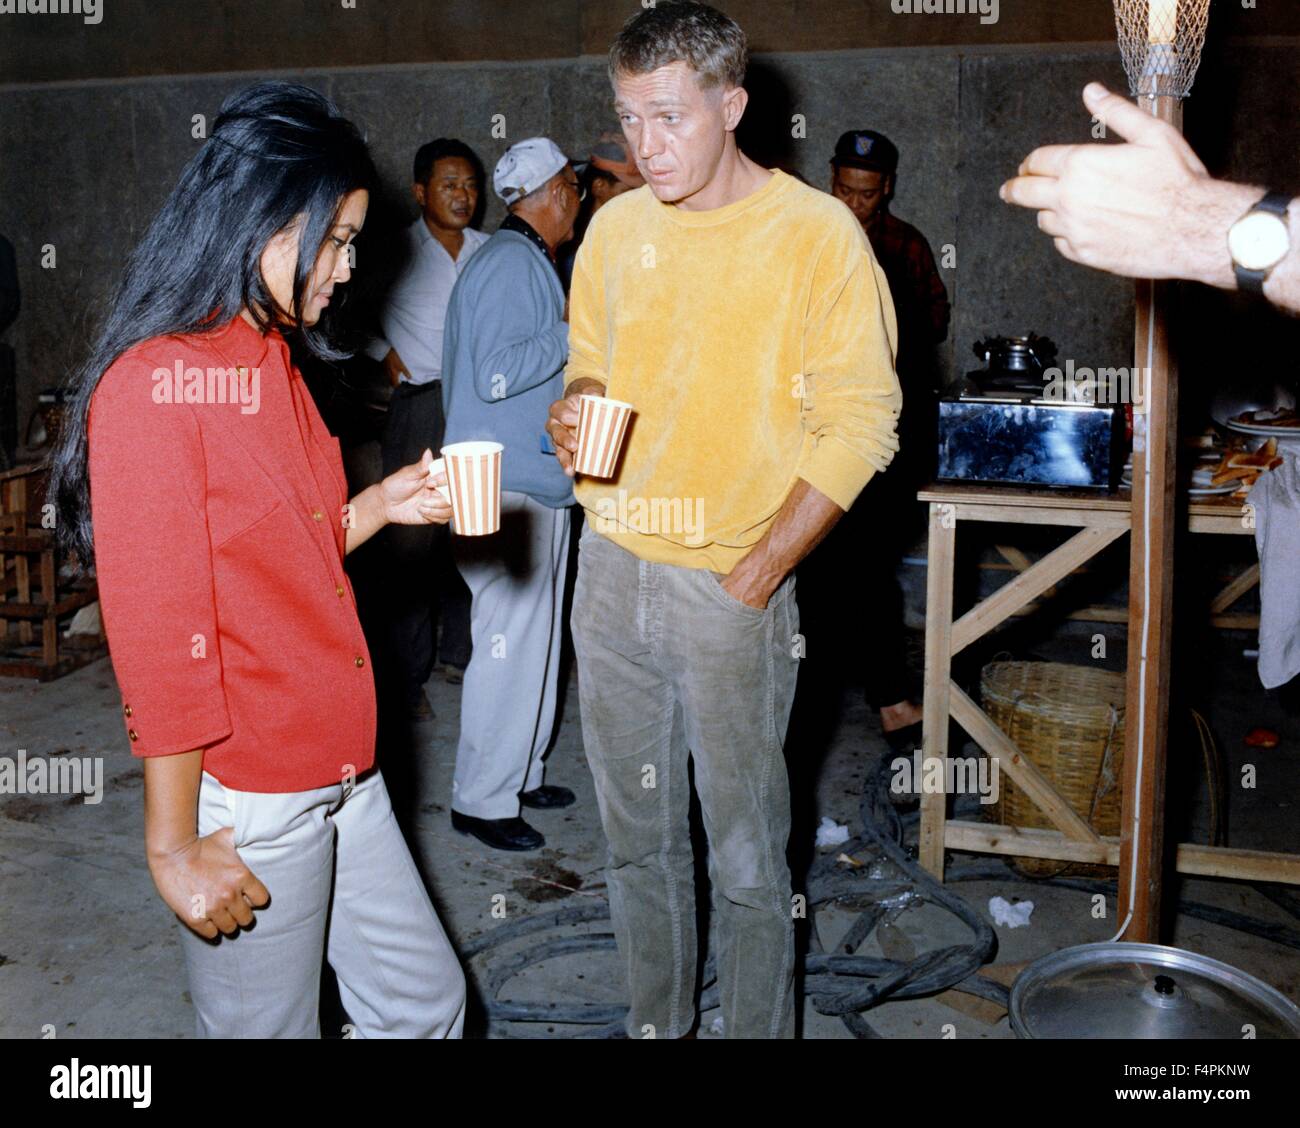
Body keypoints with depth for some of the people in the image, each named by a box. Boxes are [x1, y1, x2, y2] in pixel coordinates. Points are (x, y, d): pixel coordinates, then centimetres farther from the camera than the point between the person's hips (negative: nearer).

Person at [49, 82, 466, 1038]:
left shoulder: (271, 359, 10)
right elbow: (156, 634, -18)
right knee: (270, 1026, 13)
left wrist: (378, 505, 0)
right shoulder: (155, 383, -18)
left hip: (341, 776, 8)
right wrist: (175, 848, -14)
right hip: (248, 805, -8)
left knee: (427, 1004, 18)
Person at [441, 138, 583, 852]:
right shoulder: (510, 263, -15)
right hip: (507, 487, -11)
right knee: (509, 644, -5)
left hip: (535, 482, 11)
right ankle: (482, 800, 5)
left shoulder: (526, 262, 18)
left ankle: (518, 773, 29)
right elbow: (494, 375, -24)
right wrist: (571, 329, -17)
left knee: (533, 638, 17)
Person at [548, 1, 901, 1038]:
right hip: (612, 571, 5)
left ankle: (756, 1032, 26)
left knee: (747, 863, 5)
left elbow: (859, 425, -9)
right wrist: (577, 409, -4)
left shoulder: (819, 234, -8)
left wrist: (757, 574, -14)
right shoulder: (616, 227, 8)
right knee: (638, 839, 16)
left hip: (731, 588, -5)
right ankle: (656, 1025, 35)